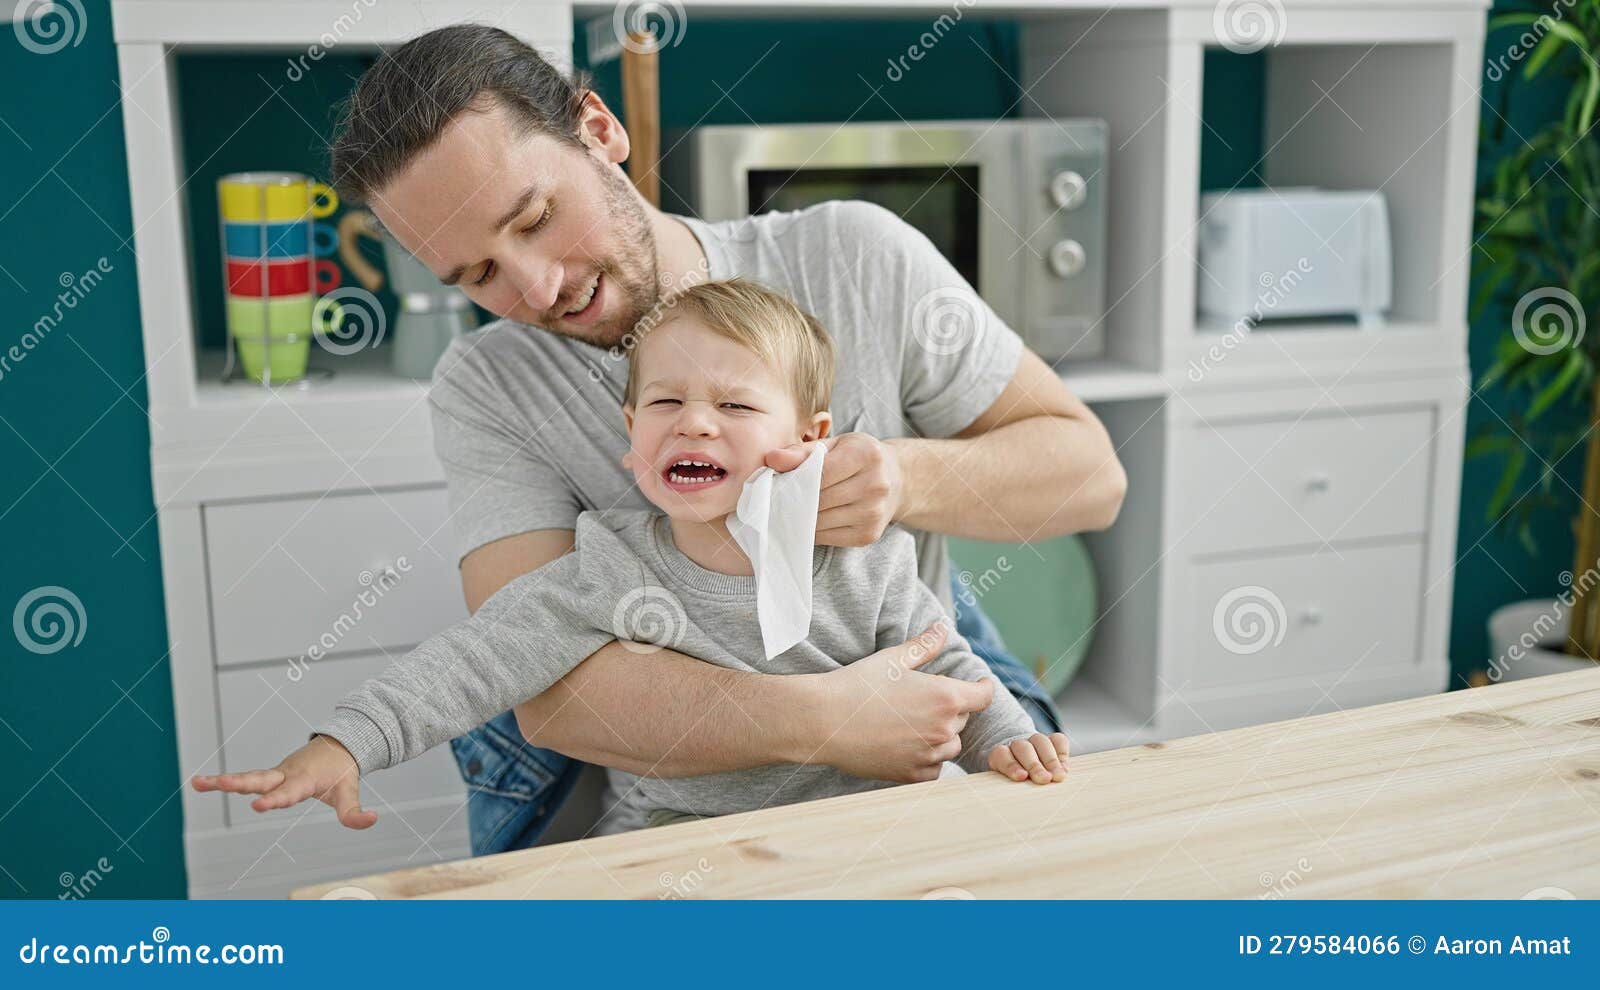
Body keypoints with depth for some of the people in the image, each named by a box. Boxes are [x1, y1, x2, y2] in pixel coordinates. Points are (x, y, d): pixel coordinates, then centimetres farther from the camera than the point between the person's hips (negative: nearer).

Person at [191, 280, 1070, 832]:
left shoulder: (864, 563, -5)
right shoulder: (610, 570, -9)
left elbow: (944, 668, 6)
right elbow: (481, 657, -15)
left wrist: (1007, 740, -12)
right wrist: (348, 742, -25)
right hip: (668, 828, 0)